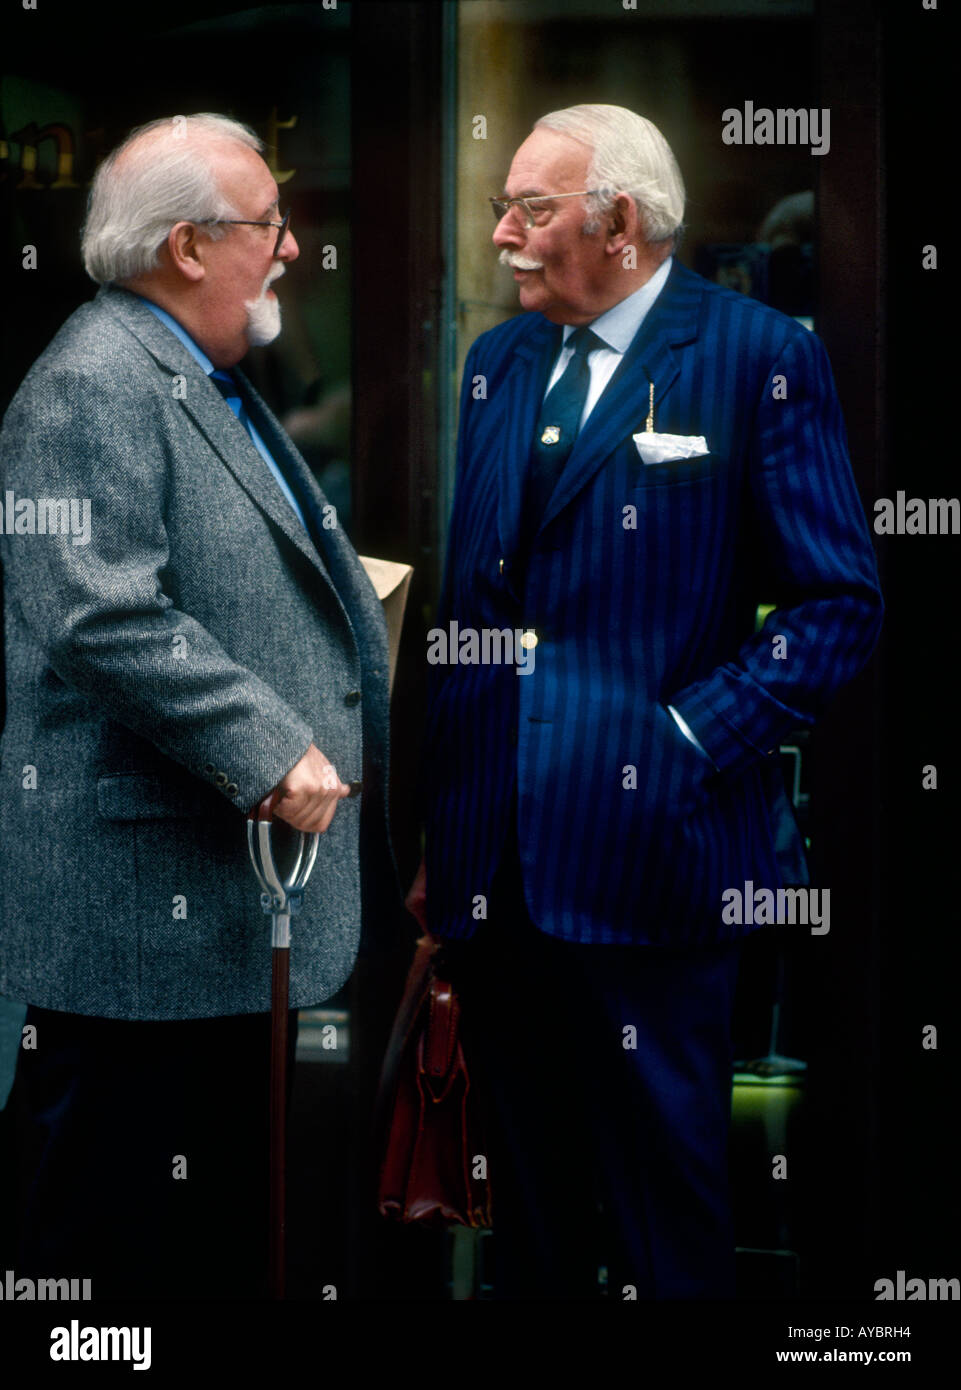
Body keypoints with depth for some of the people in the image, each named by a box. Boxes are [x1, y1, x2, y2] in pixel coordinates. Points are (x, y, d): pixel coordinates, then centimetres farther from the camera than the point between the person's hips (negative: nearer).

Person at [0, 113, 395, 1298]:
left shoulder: (207, 385, 20)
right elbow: (104, 620, -25)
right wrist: (271, 754, -24)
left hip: (235, 910, 11)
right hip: (144, 906, -10)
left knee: (226, 1243, 17)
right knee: (117, 1247, -3)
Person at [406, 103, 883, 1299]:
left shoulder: (759, 356, -5)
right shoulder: (498, 362, 14)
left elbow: (838, 603, -7)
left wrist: (690, 743, -14)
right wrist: (439, 823, 12)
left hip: (645, 859, -6)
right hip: (495, 870, 6)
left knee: (666, 1233, 4)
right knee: (529, 1202, 14)